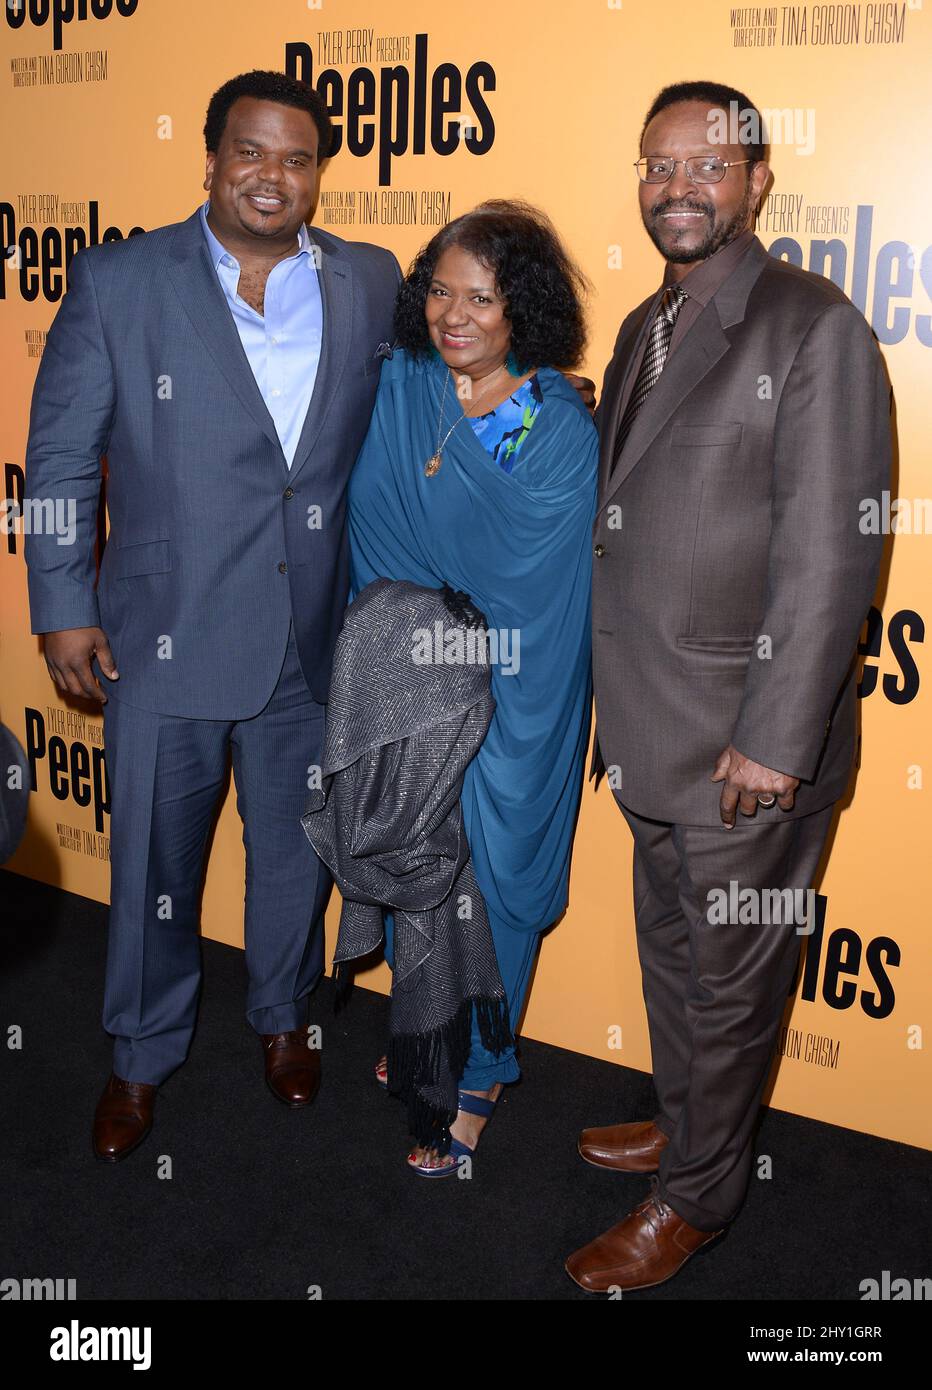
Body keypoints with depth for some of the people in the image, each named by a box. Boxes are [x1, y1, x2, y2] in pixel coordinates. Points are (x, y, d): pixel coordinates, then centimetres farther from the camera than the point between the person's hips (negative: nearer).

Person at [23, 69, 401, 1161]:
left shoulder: (372, 284, 3)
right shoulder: (118, 280, -3)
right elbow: (61, 454, -1)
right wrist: (62, 607, -3)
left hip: (315, 639, 2)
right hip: (165, 636, -2)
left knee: (297, 849, 18)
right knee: (154, 861, 12)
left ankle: (283, 1017, 43)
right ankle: (142, 1056, 35)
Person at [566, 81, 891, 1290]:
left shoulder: (814, 328, -13)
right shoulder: (644, 329, 12)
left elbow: (832, 553, -17)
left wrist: (775, 740, -19)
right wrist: (617, 703, 13)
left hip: (747, 740, -7)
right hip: (653, 728, 7)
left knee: (728, 979, 10)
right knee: (670, 950, 23)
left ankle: (696, 1195, 30)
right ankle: (683, 1123, 45)